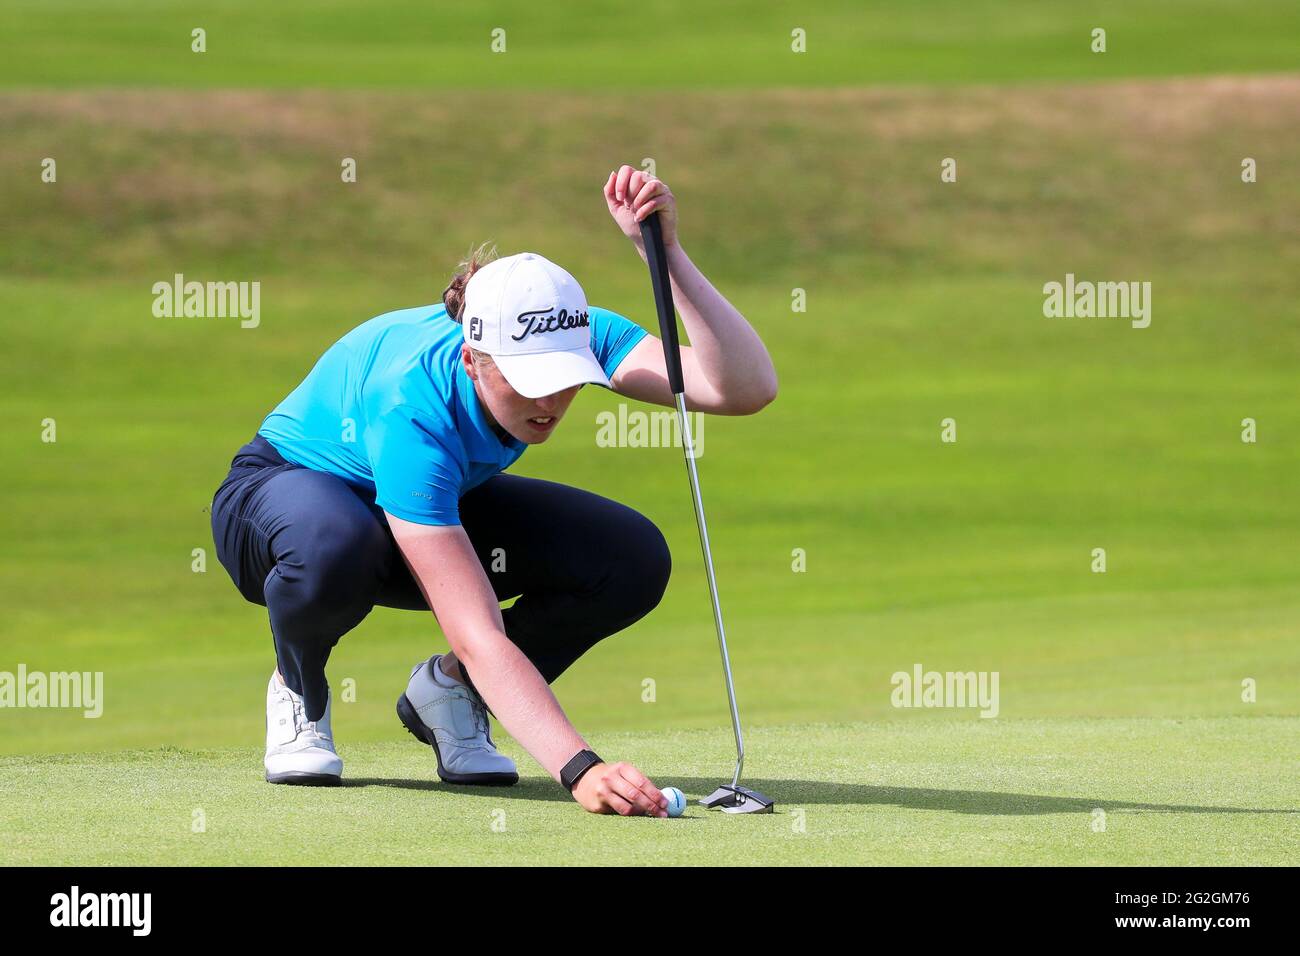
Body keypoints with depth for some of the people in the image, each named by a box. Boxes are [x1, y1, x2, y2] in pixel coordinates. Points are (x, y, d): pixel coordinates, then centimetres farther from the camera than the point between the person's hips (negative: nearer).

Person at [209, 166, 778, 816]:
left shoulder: (579, 337, -26)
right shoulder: (409, 409, -42)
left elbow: (747, 388, -37)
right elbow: (479, 636, -46)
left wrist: (664, 251, -47)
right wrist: (578, 769, -56)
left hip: (442, 507, 5)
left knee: (632, 560, -20)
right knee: (335, 544, -44)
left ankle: (448, 690, 5)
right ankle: (297, 690, -8)